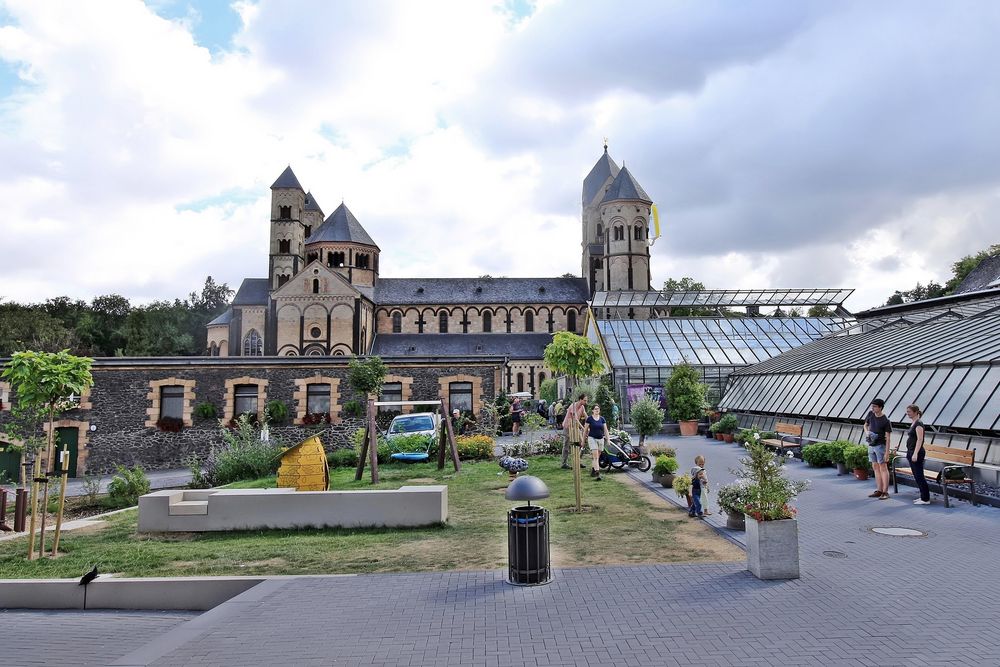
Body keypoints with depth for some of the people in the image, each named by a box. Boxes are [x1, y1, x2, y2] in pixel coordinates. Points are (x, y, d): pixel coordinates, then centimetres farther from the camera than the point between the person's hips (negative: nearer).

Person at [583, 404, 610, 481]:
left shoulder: (602, 419, 7)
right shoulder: (589, 419, -3)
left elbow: (605, 430, 9)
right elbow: (585, 430, 2)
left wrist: (607, 439, 2)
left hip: (601, 439, 4)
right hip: (592, 438, -4)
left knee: (597, 457, 10)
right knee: (595, 456, -13)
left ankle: (593, 468, 32)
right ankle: (597, 474, -18)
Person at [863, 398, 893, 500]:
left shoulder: (886, 421, -14)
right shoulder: (870, 414, 3)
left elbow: (888, 438, -14)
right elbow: (866, 425, 21)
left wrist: (887, 453, -17)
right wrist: (867, 432, -2)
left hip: (880, 445, -7)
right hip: (871, 445, 7)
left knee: (883, 468, -3)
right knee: (875, 468, 11)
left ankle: (885, 492, 0)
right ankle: (879, 490, 18)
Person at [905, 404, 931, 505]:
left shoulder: (918, 424, -14)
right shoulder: (912, 423, 14)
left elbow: (920, 439, -20)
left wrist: (915, 454, -24)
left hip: (917, 453, -10)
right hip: (911, 452, 10)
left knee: (919, 476, -5)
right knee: (917, 476, 13)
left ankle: (926, 499, 0)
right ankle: (923, 497, 19)